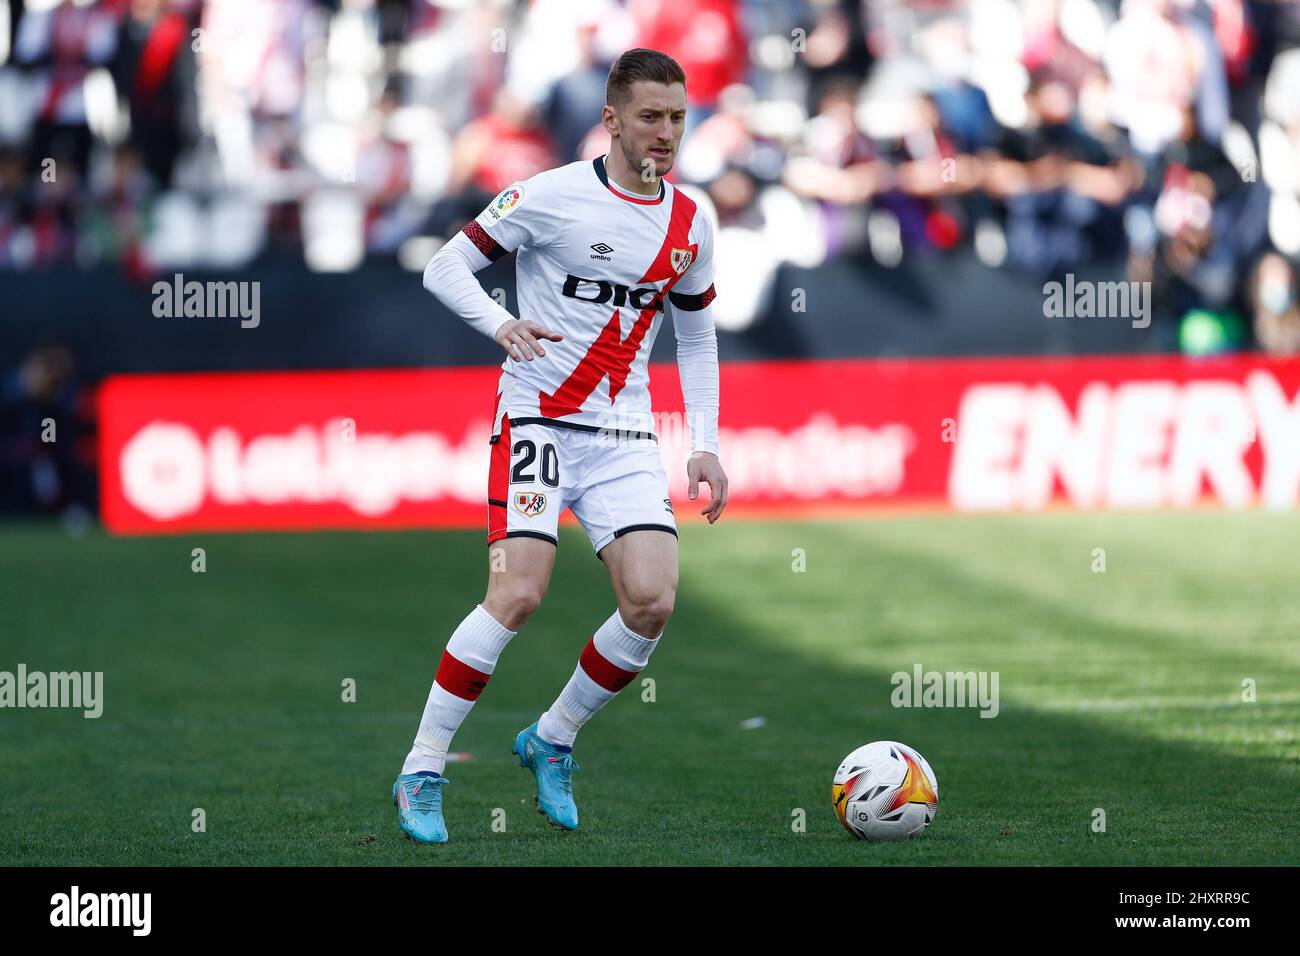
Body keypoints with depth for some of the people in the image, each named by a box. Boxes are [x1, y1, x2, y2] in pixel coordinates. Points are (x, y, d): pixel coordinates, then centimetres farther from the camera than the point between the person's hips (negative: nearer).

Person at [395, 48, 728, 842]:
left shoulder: (690, 224, 7)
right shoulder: (553, 196, -8)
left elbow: (697, 335, 20)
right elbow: (446, 267, -4)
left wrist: (706, 446, 11)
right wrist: (501, 324, -23)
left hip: (625, 434, 5)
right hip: (537, 418, -5)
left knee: (653, 603, -11)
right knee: (519, 594, -19)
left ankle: (554, 739, 13)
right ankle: (422, 772, -8)